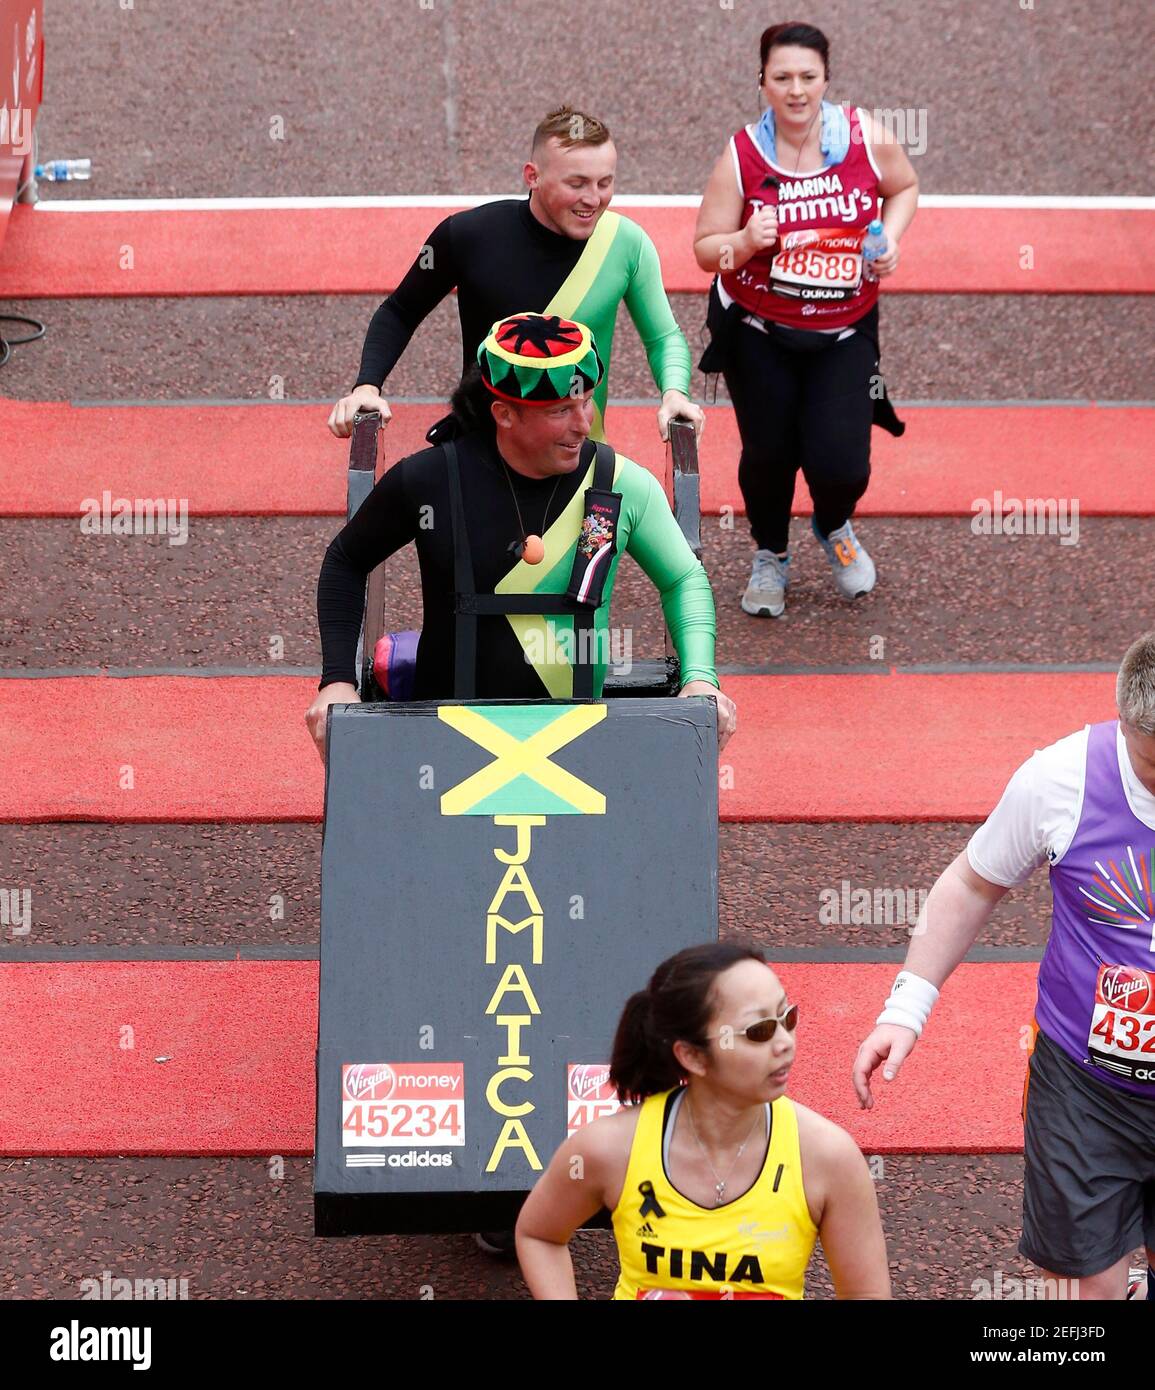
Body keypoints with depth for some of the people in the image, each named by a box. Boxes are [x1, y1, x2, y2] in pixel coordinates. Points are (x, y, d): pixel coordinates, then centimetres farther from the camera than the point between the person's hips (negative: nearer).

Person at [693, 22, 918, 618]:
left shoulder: (867, 136, -12)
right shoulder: (742, 156, -15)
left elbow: (903, 187, 9)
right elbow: (705, 249, -9)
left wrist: (891, 238, -10)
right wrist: (747, 242, -30)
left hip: (843, 334, 0)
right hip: (757, 332, 0)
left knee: (840, 461, -10)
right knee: (769, 451, 8)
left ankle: (834, 528, 30)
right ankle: (770, 556, 40)